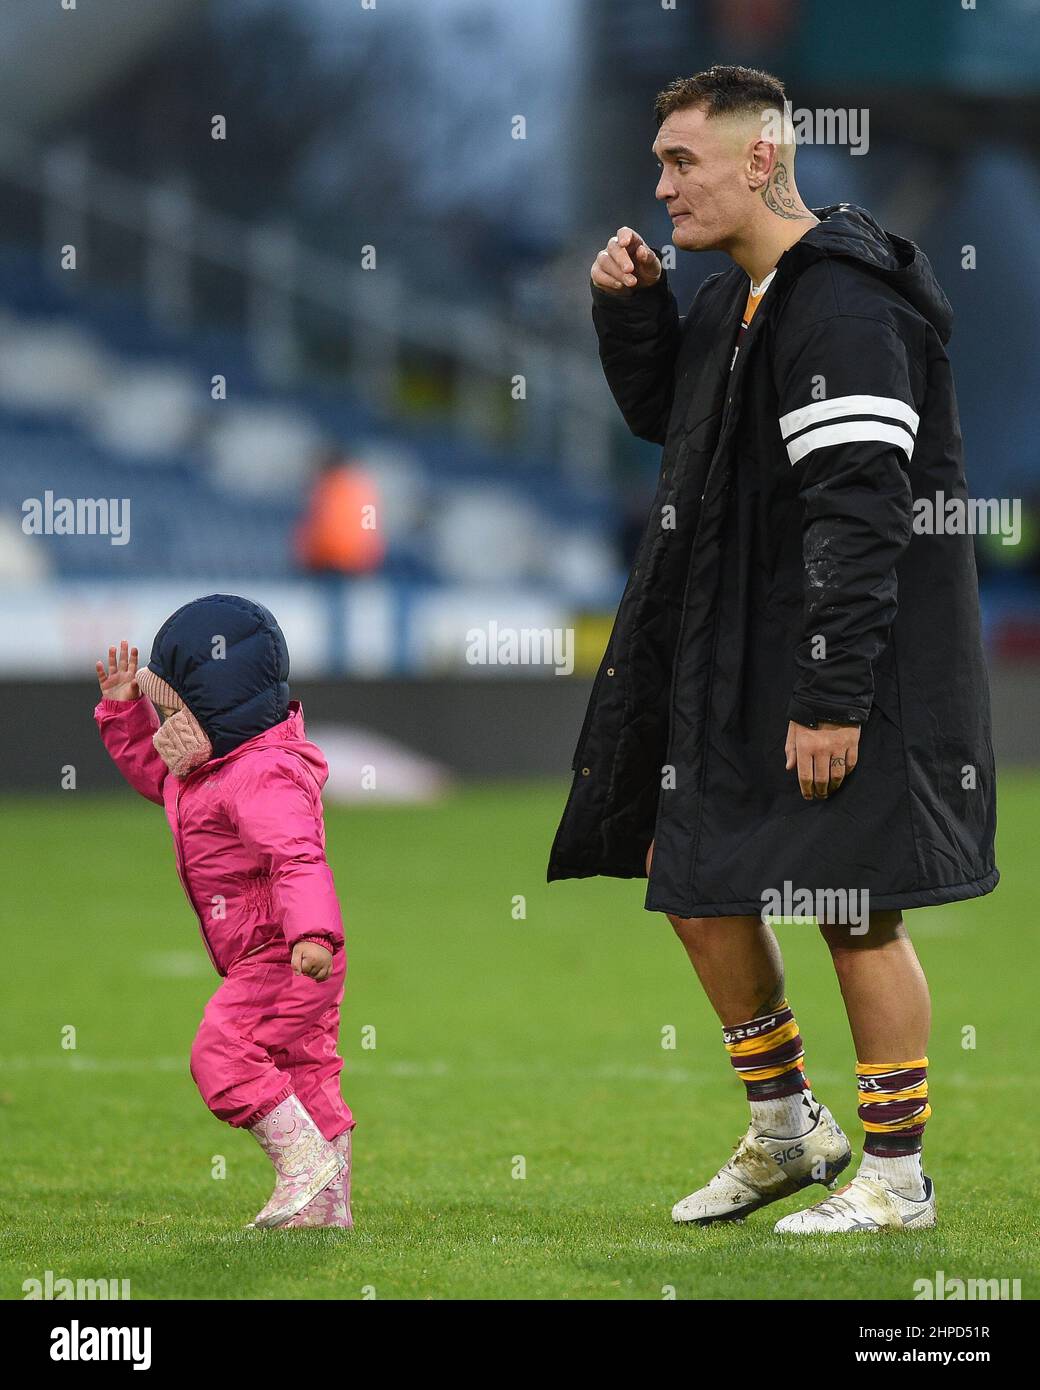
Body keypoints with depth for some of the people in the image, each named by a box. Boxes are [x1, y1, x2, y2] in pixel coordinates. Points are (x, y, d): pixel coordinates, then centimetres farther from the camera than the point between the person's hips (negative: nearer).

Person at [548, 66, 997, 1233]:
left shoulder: (842, 306, -20)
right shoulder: (736, 297, 11)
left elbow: (860, 514, -24)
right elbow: (661, 414, 29)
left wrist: (831, 699, -25)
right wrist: (631, 308, 9)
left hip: (846, 662, -10)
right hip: (733, 657, 10)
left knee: (854, 910, -3)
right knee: (694, 879, 14)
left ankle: (897, 1176, 7)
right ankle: (786, 1128, 28)